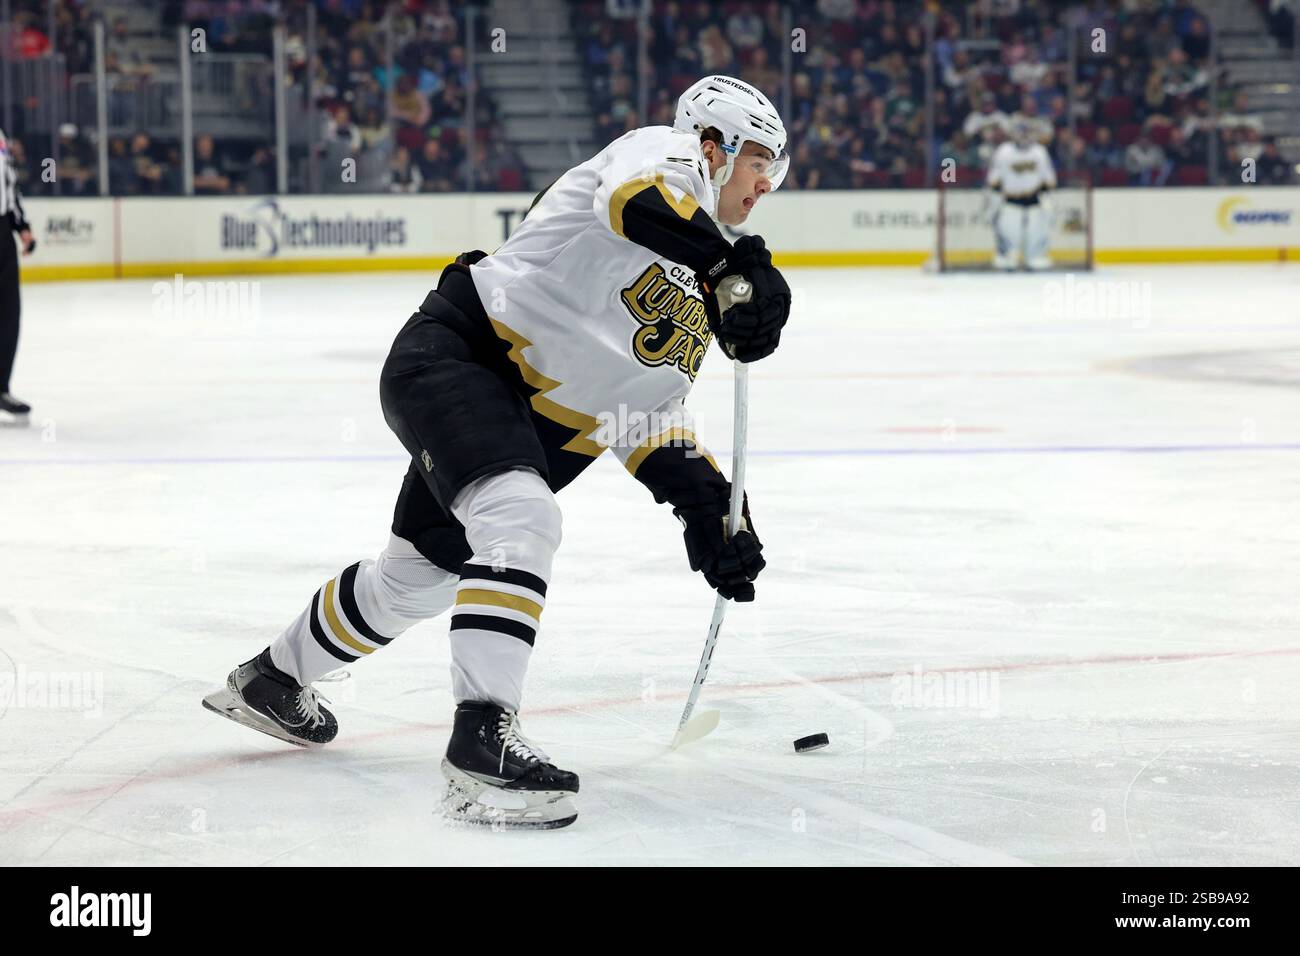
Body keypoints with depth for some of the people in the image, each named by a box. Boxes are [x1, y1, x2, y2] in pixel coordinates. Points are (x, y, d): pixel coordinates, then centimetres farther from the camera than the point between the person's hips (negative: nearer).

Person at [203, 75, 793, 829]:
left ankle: (273, 679, 45)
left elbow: (649, 413, 17)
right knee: (522, 521, -32)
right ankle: (483, 738, -38)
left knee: (421, 574, 23)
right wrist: (729, 266, -44)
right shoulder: (665, 153, -7)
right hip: (456, 352, -10)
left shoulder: (699, 302, 18)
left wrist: (708, 508, 4)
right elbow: (633, 199, -32)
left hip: (529, 422, 11)